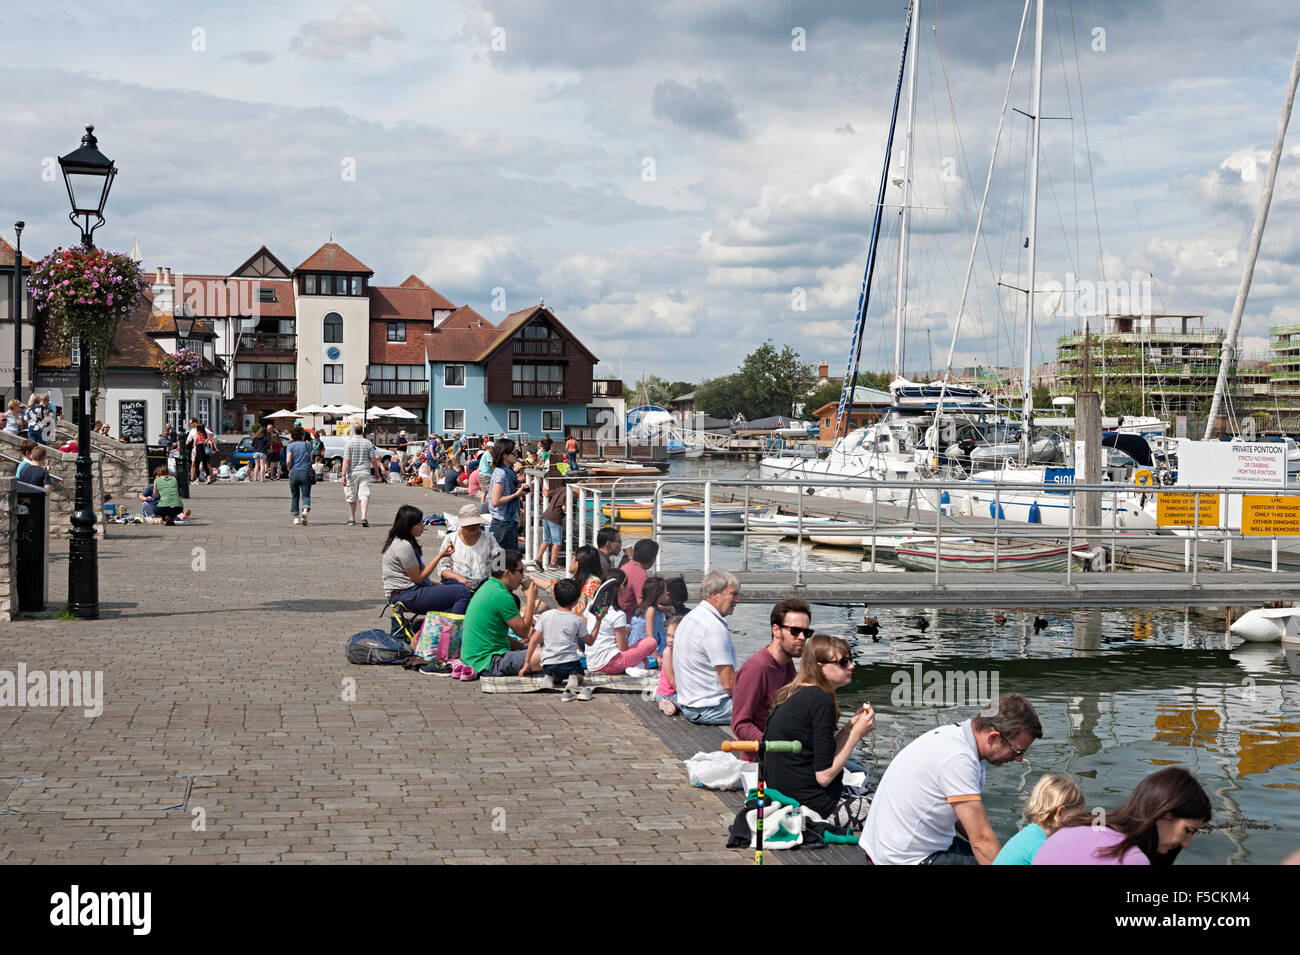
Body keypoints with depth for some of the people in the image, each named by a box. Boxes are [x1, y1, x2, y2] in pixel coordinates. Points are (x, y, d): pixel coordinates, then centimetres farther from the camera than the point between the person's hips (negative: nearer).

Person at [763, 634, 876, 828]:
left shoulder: (793, 695, 10)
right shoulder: (821, 701, -18)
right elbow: (824, 776, -20)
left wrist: (850, 725, 8)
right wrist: (856, 733, -10)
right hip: (815, 808, -10)